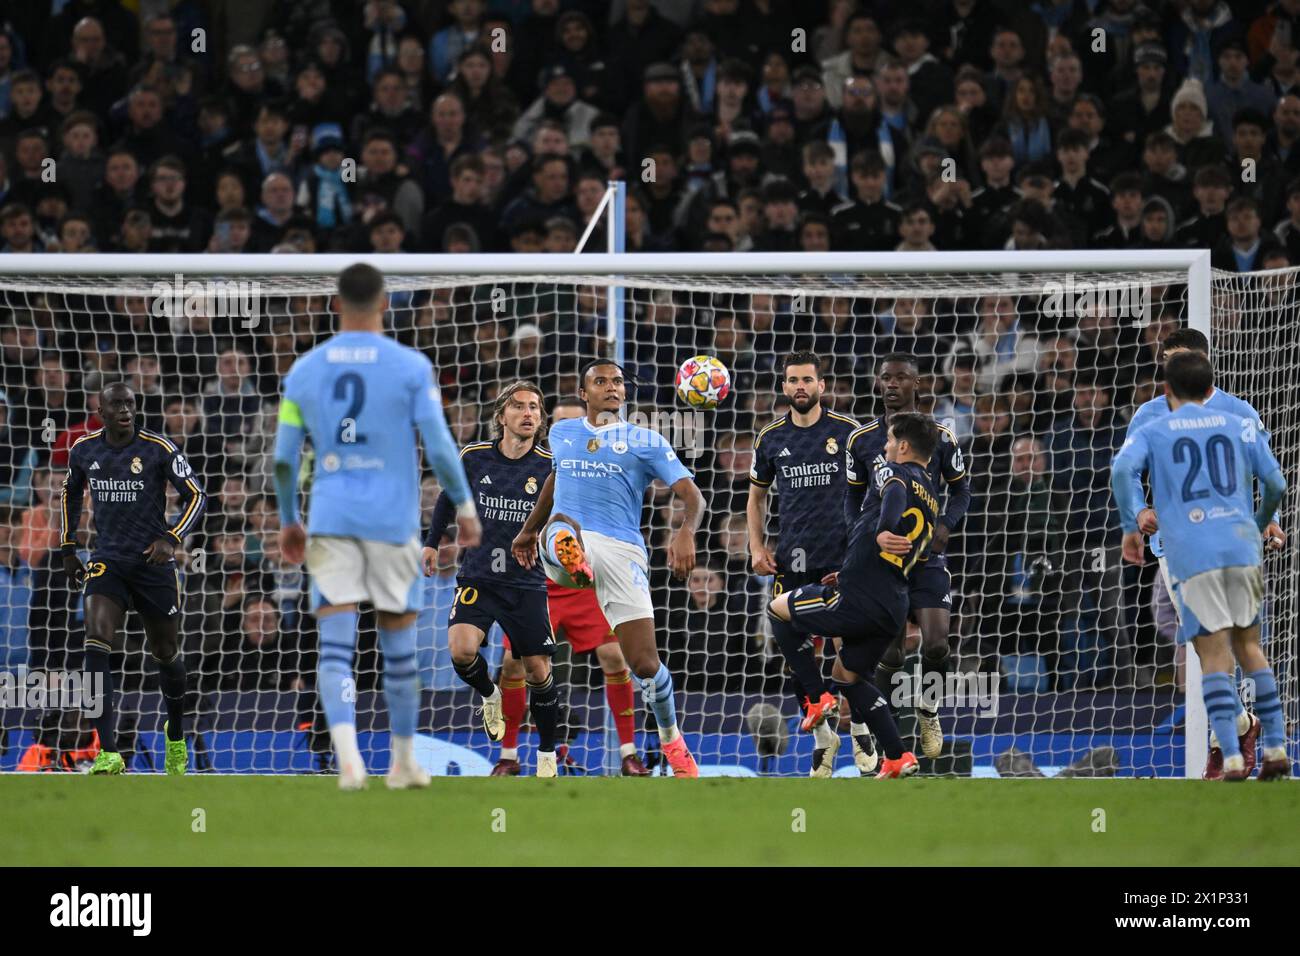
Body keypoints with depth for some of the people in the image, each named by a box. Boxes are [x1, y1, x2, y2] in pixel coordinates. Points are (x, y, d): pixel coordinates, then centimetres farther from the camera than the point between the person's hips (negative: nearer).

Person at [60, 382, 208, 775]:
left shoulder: (159, 449, -9)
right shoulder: (84, 450, 2)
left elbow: (196, 496, -7)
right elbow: (71, 492, 21)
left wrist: (171, 539, -22)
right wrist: (68, 549, 20)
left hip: (153, 562, -1)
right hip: (107, 561, 1)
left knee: (166, 652, 11)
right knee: (96, 641, -21)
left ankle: (176, 736, 41)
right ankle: (109, 754, -26)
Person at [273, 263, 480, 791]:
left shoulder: (304, 370, 5)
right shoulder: (411, 368, -3)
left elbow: (284, 457, 6)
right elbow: (439, 447, -7)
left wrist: (289, 521, 18)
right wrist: (464, 505, 6)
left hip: (330, 520, 1)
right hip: (392, 520, -1)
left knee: (336, 645, -5)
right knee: (399, 644, 13)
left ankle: (348, 757, -25)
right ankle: (403, 762, 24)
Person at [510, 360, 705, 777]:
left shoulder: (646, 442, 7)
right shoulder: (562, 433, 19)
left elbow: (692, 495, -2)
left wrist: (686, 533, -24)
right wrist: (529, 529, 48)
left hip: (623, 551, -2)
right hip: (572, 543, 2)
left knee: (645, 663, -6)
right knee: (561, 524, -37)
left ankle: (672, 741, 17)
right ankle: (574, 565, -71)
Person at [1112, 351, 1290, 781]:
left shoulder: (1151, 434, 11)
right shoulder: (1239, 426, 15)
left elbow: (1122, 470, -9)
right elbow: (1275, 483, 10)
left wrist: (1130, 527, -1)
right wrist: (1260, 524, 28)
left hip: (1191, 553, -2)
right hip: (1242, 545, 2)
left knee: (1214, 656, -2)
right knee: (1248, 645, 16)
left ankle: (1232, 759, -15)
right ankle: (1276, 749, 13)